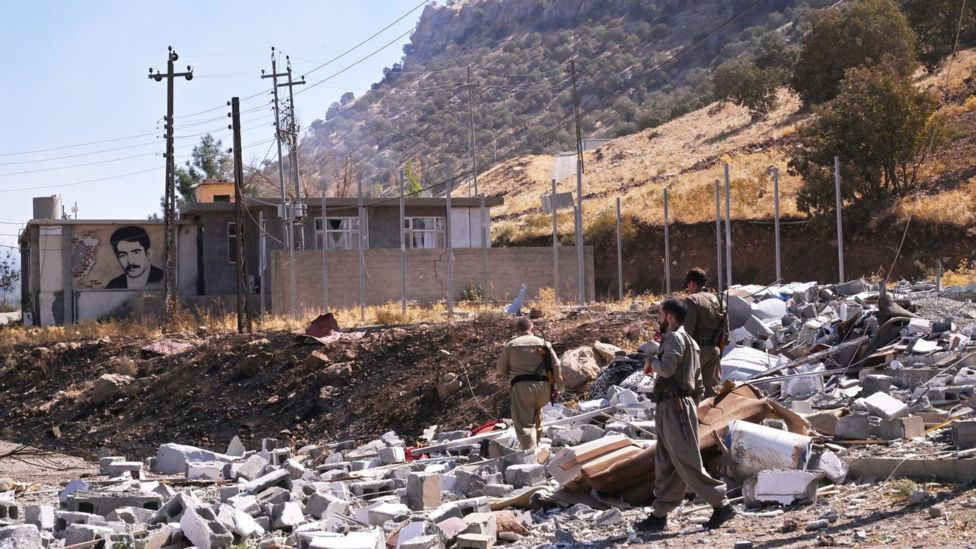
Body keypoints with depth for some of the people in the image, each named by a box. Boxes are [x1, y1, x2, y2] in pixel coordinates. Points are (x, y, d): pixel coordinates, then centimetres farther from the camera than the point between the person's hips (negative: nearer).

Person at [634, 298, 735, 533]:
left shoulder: (676, 337, -10)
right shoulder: (688, 340, 21)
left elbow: (667, 368, -26)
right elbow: (697, 381, 22)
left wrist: (651, 362, -7)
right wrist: (693, 406, 23)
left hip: (675, 406, -10)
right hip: (669, 409, 10)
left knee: (687, 463, -9)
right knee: (665, 465, 10)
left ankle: (721, 505, -5)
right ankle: (659, 516, 12)